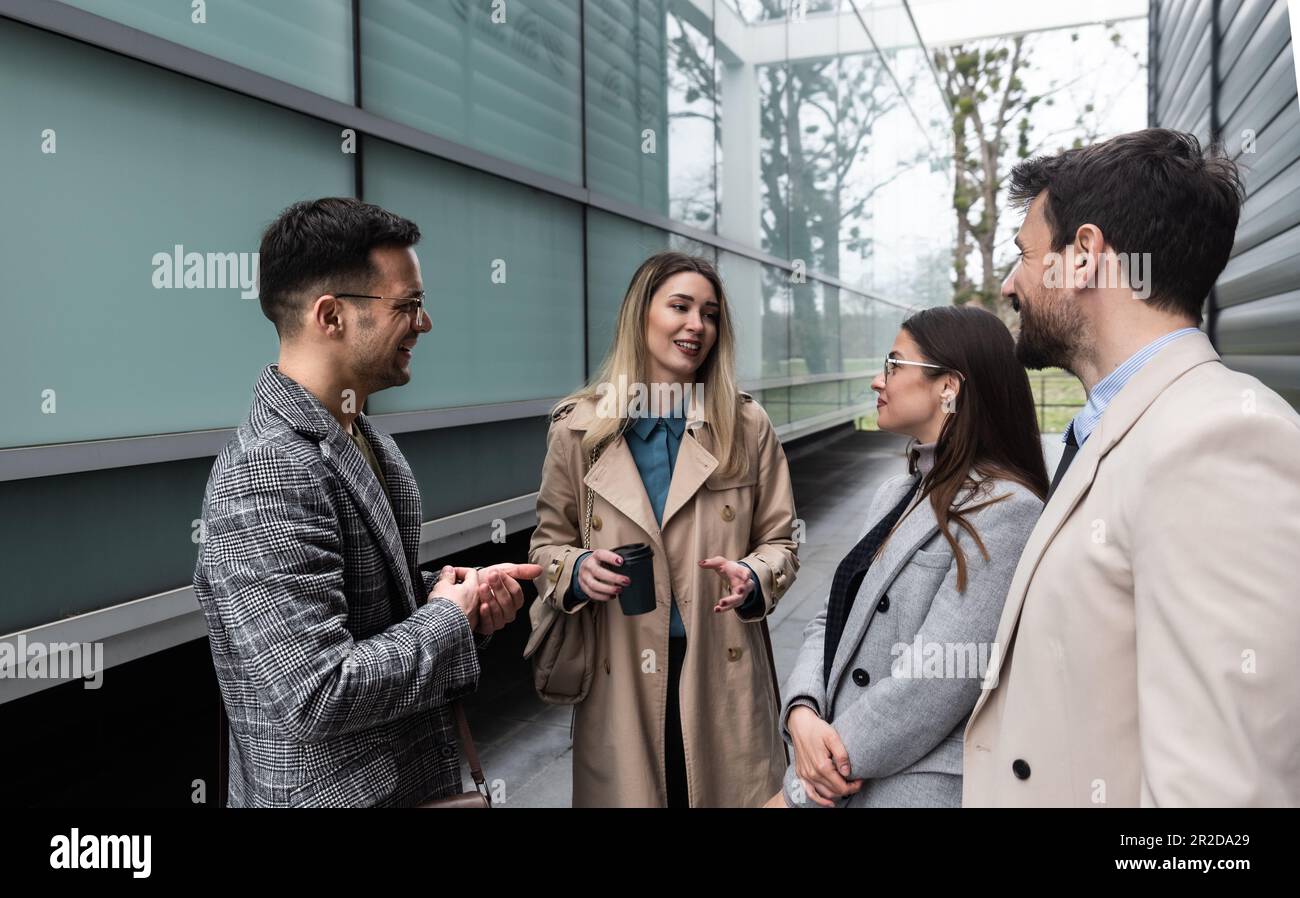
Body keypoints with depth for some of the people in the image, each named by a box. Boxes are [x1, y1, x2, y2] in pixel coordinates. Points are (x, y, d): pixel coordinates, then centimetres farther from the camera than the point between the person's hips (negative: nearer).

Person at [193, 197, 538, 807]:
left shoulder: (363, 437, 3)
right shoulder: (262, 479, -26)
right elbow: (318, 695, -29)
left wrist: (458, 592, -4)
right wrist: (451, 615, -16)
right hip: (332, 789, -8)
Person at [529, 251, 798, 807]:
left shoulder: (748, 427, 1)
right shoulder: (578, 428, 0)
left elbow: (779, 541, 6)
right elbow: (547, 543, 8)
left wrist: (754, 578, -15)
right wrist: (578, 568, -14)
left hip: (723, 673, 1)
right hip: (621, 679, 0)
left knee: (727, 792, 10)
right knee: (630, 793, 10)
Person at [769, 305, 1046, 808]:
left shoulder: (1005, 509, -18)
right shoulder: (894, 494, 9)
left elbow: (934, 685, -23)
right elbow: (833, 620, 8)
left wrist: (797, 792, -16)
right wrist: (802, 712, -12)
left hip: (917, 788, -7)